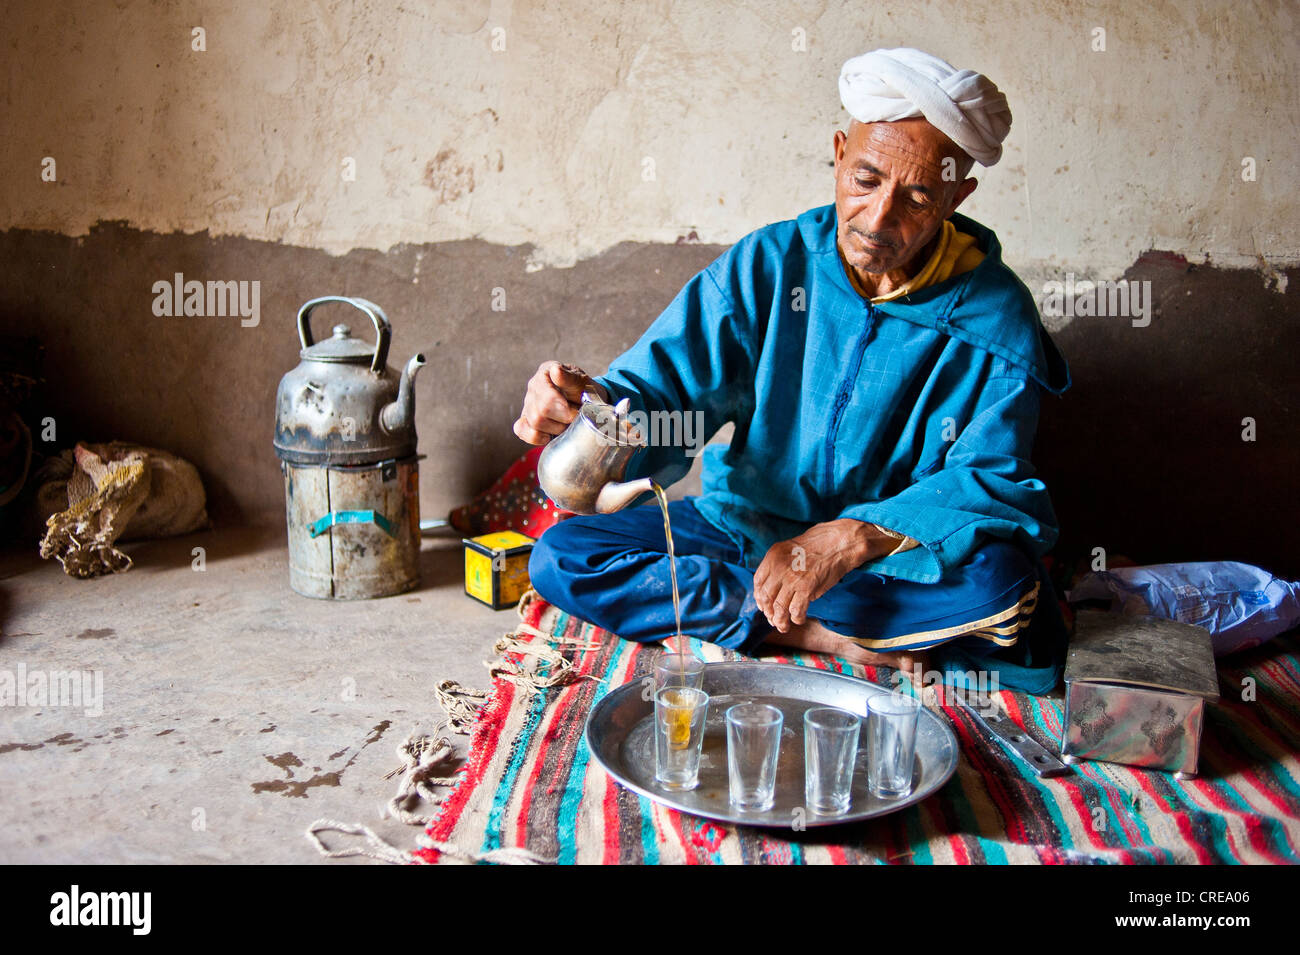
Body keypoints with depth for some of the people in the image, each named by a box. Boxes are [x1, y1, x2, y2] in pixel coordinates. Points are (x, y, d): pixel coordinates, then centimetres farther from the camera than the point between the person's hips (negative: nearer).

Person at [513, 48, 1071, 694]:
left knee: (1003, 578, -34)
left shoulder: (995, 314, -11)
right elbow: (661, 386, -10)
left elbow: (989, 481, -16)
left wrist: (850, 539, -31)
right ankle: (836, 636, -18)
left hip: (900, 556, -2)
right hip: (741, 531, 3)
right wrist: (595, 407, -35)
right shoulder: (766, 264, -6)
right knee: (560, 558, -16)